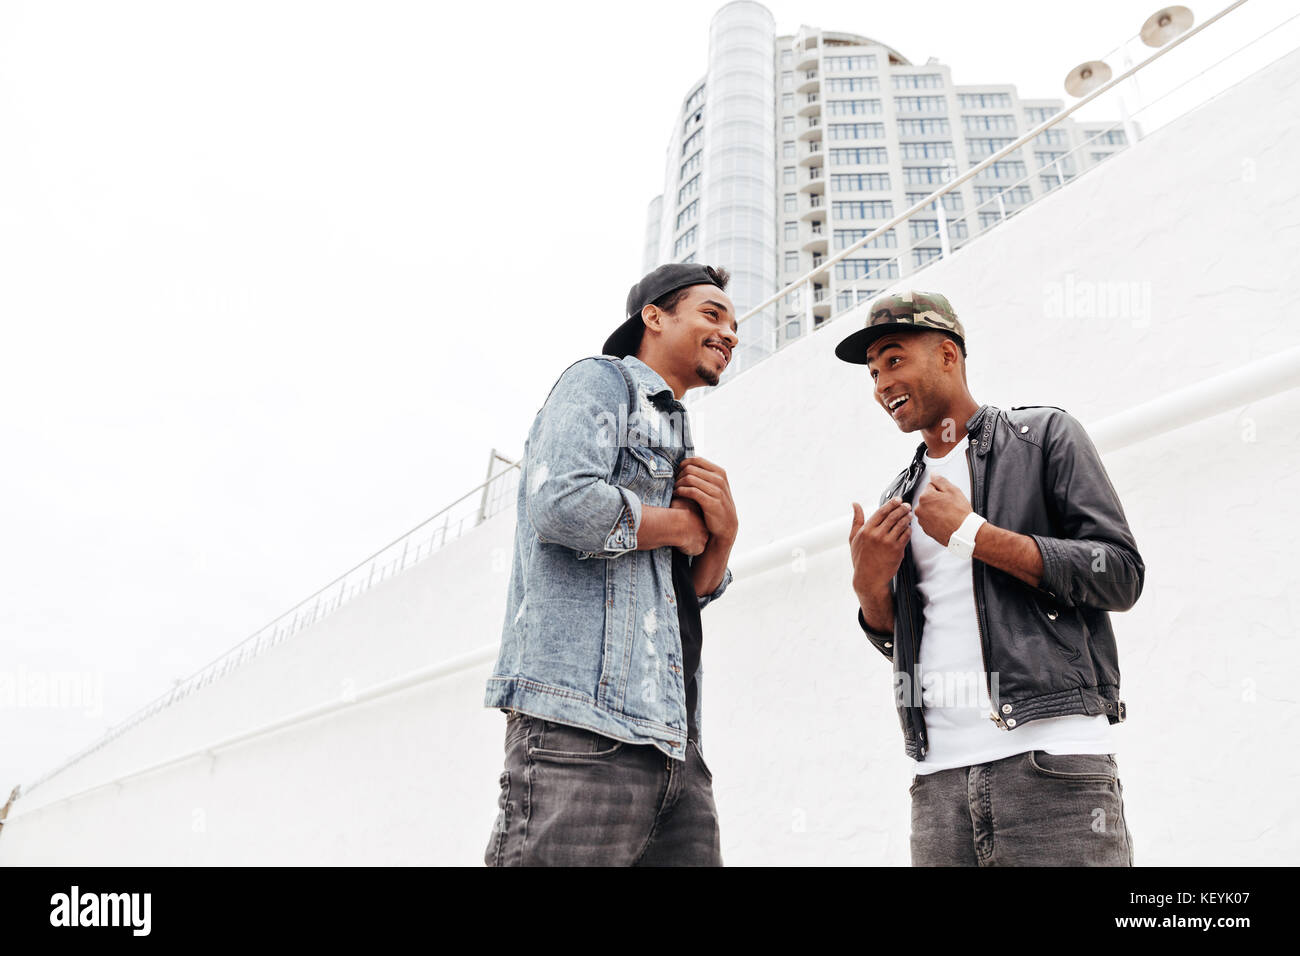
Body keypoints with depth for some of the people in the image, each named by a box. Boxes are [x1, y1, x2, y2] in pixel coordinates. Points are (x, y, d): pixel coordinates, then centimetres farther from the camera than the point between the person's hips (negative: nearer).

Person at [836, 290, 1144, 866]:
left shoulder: (1043, 434, 4)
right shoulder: (902, 495, 17)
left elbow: (1121, 575, -5)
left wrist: (970, 533, -10)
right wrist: (870, 583, -2)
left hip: (1052, 758, -4)